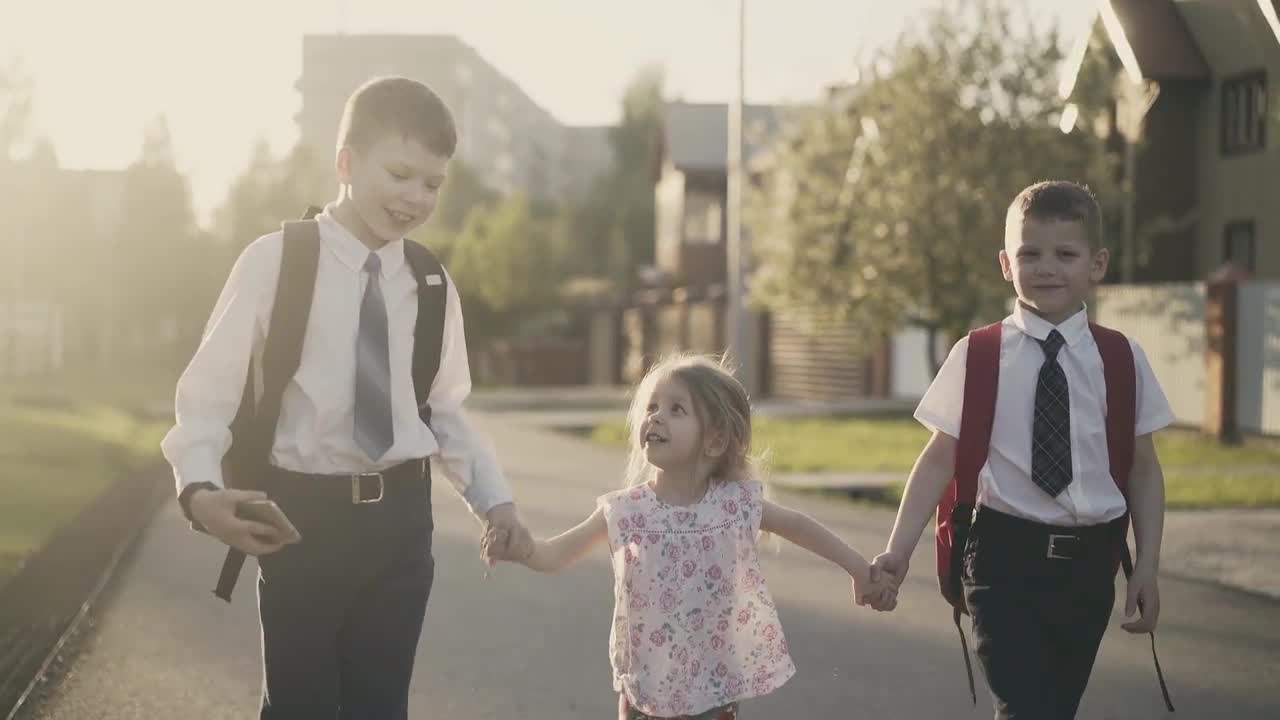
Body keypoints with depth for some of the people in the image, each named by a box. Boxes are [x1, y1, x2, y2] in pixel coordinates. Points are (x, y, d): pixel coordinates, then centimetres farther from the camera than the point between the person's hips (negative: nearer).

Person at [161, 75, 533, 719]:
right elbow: (208, 392, -7)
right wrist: (200, 490, -24)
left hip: (400, 519, 4)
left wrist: (494, 502, 0)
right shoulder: (275, 260, -9)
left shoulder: (430, 283, 5)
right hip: (303, 515, -4)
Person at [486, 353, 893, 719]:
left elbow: (798, 527, 9)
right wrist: (520, 548, -27)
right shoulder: (624, 511, -10)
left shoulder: (738, 502, -7)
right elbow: (557, 555, -5)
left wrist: (859, 569, 17)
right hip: (646, 686, 0)